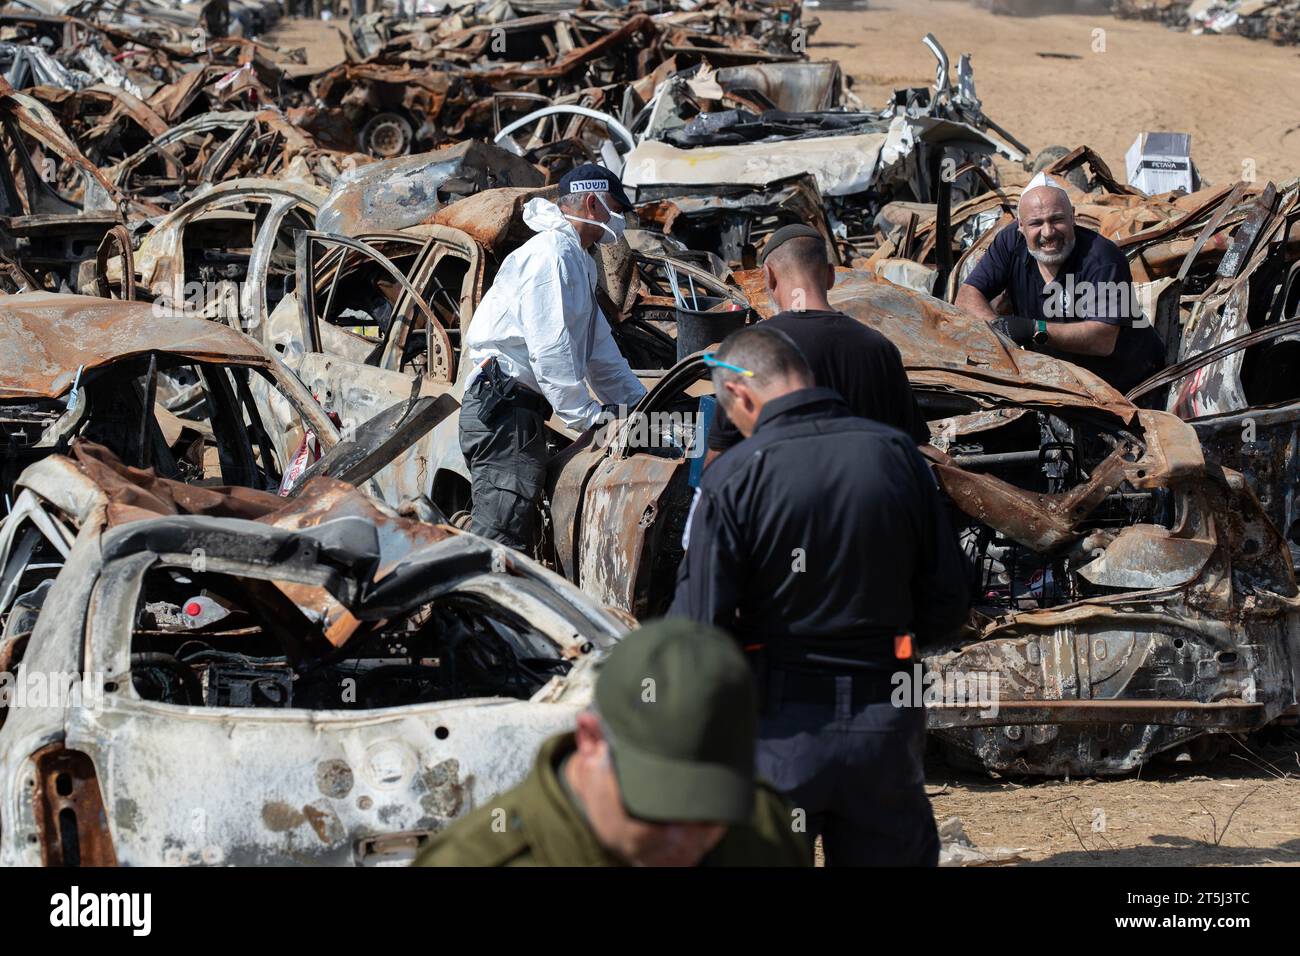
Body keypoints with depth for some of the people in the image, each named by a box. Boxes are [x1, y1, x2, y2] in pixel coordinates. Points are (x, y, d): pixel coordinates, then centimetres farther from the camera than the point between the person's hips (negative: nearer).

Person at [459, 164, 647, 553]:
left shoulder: (578, 261, 24)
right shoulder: (551, 253, -11)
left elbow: (600, 351, 28)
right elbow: (549, 347, -20)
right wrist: (588, 415, -19)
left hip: (517, 409, 11)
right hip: (502, 408, -11)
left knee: (519, 538, 9)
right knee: (500, 534, -18)